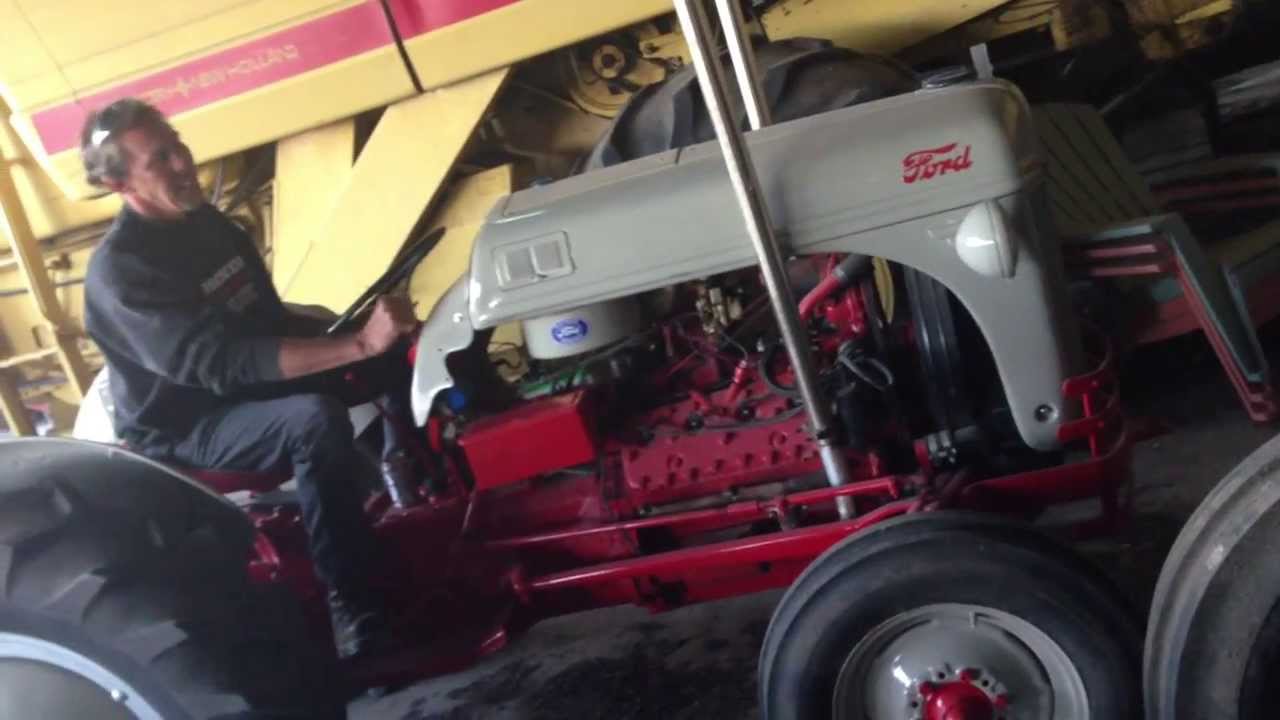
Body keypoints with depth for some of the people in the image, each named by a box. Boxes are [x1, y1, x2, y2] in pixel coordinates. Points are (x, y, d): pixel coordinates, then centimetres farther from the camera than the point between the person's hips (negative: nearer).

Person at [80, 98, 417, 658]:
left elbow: (265, 319, 15)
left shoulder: (205, 223, 4)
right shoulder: (120, 270, -23)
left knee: (395, 356, -1)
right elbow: (219, 363, -35)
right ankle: (355, 610, -31)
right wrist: (359, 344, -42)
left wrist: (359, 332, -1)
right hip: (183, 429, -8)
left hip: (253, 389, 8)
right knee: (315, 420, -37)